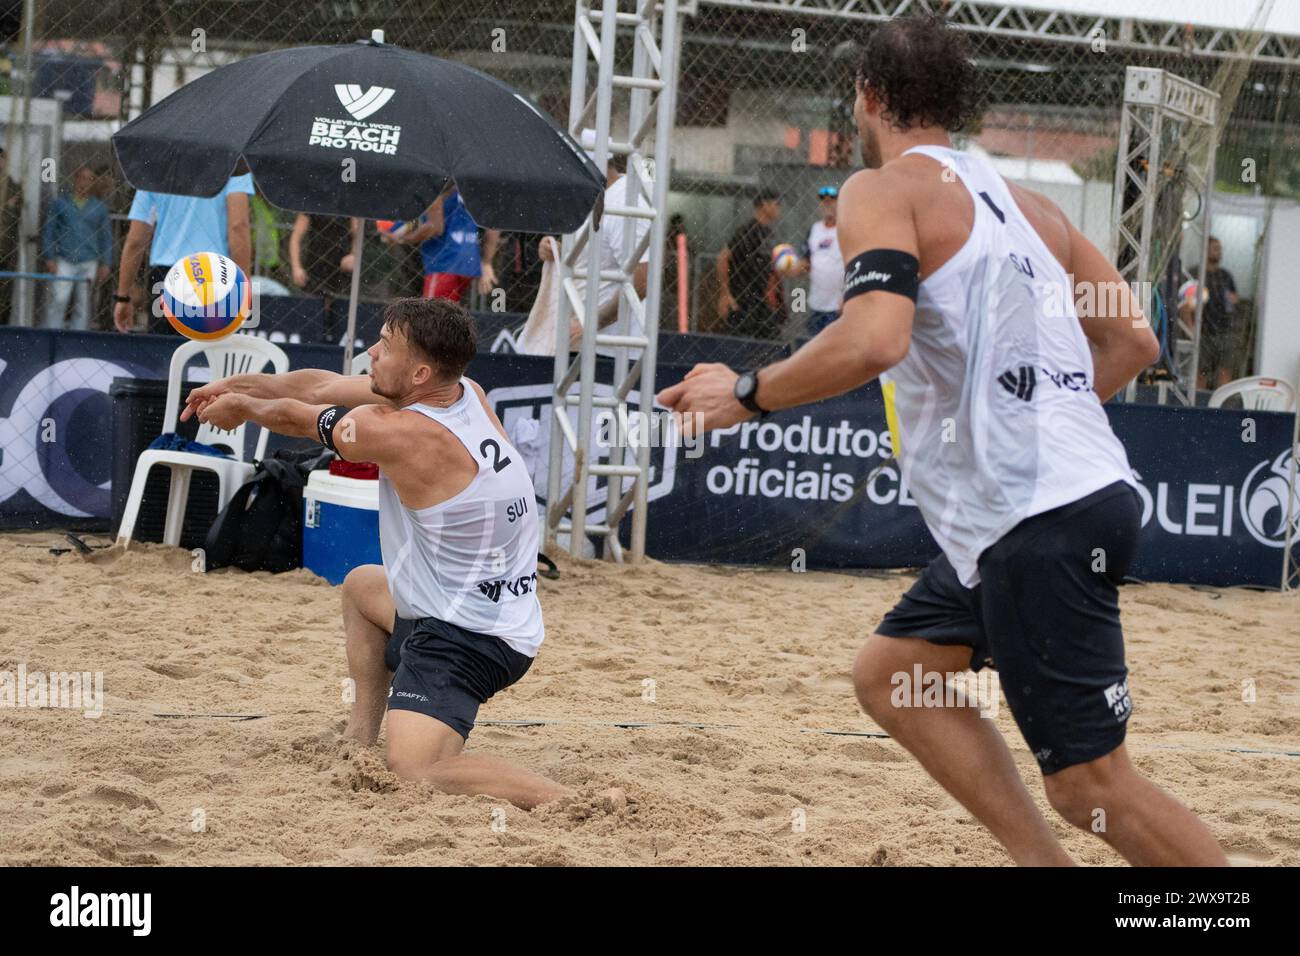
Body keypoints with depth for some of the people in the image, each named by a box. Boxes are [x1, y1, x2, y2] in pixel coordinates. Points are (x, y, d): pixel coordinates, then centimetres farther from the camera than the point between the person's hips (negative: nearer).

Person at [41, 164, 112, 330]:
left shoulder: (99, 208, 12)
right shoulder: (60, 203, 9)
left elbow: (106, 236, 13)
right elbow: (48, 231, 8)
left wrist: (105, 264, 5)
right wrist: (49, 258, -1)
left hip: (88, 263, 1)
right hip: (63, 261, -1)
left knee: (83, 305, 1)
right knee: (57, 301, -12)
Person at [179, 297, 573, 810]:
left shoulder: (394, 432, -22)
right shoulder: (468, 394, 2)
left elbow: (294, 417, 0)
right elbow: (323, 387, 15)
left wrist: (239, 407, 21)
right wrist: (236, 384, 24)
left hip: (466, 636, -10)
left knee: (414, 773, -24)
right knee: (362, 585, 35)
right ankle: (359, 742, 35)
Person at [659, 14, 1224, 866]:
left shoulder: (886, 189, -6)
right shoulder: (1022, 202, 18)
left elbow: (873, 341, -23)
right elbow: (1134, 340, 18)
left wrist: (745, 395, -9)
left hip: (1040, 522, -9)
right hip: (1081, 485, 9)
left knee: (1090, 785, -6)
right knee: (891, 675, 20)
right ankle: (1042, 860, 16)